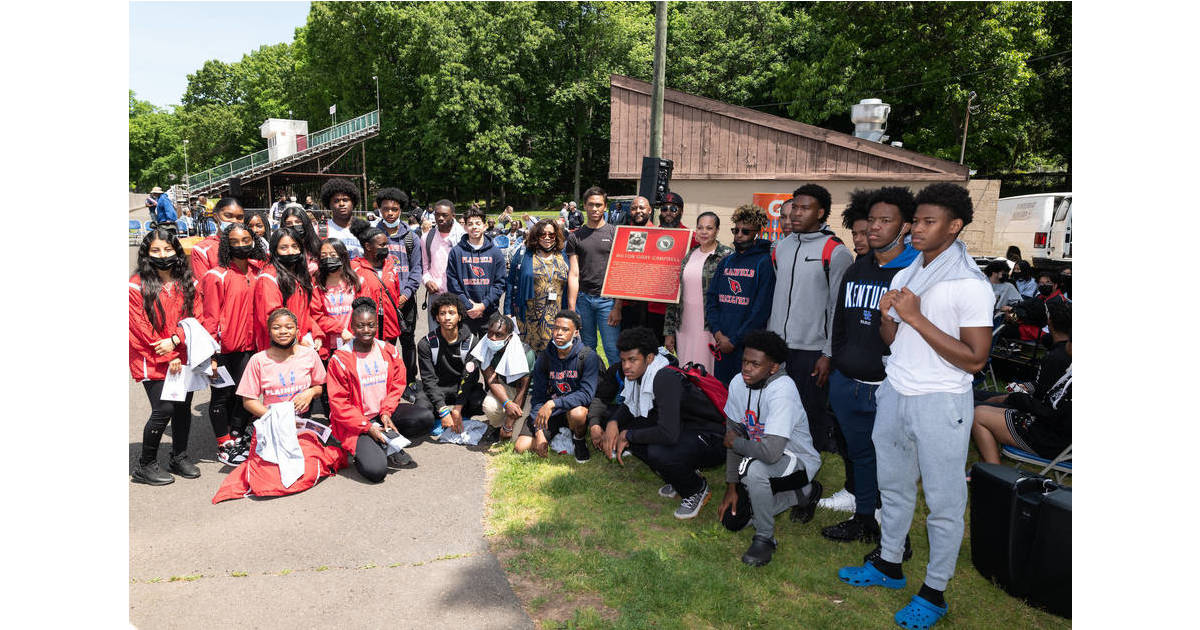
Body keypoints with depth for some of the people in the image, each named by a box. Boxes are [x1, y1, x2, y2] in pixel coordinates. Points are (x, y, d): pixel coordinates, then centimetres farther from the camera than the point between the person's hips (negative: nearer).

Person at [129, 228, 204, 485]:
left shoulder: (186, 283, 9)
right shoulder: (136, 285, -5)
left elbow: (195, 317, 4)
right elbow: (139, 327, -9)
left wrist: (174, 340, -13)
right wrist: (168, 359, -11)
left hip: (183, 359, 5)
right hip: (151, 361, -4)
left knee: (183, 408, 9)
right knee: (163, 409, -10)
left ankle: (179, 457, 27)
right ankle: (145, 465, 8)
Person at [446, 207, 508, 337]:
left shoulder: (495, 252, 4)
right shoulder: (456, 252, 2)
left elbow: (501, 282, 0)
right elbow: (452, 282, -2)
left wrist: (484, 305, -11)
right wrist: (468, 306, -11)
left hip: (490, 313, 1)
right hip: (464, 314, -1)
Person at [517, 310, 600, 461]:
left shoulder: (588, 356, -16)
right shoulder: (544, 357, -3)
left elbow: (587, 394, -24)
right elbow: (538, 396, -2)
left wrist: (553, 403, -33)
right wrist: (539, 431, -12)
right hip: (549, 411, 4)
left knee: (577, 413, -39)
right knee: (520, 447, -13)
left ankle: (579, 440, -4)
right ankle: (556, 436, 15)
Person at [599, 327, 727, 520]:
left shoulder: (666, 379, -28)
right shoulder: (639, 374, -1)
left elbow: (668, 434, -36)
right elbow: (630, 407, 16)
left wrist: (629, 435, -21)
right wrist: (613, 423, -6)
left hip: (712, 440, -9)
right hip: (682, 428, 9)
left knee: (658, 453, -33)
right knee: (623, 427, -2)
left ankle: (697, 489, 0)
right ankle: (680, 477, 13)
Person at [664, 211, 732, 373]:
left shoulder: (727, 256, -4)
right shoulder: (688, 256, 11)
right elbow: (674, 293, 13)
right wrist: (669, 331, 9)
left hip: (711, 329, -5)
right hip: (684, 329, 5)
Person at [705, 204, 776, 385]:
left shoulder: (765, 263, -5)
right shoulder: (726, 262, 14)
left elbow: (762, 309, -12)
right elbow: (711, 299, 11)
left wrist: (734, 340, -12)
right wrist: (718, 333, -4)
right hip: (721, 344, 6)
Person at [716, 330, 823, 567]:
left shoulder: (782, 390, -31)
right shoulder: (739, 383, -9)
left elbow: (771, 451, -40)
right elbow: (733, 435, -1)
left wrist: (735, 442, -20)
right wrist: (731, 487, -2)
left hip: (799, 461, -8)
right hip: (761, 459, 8)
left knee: (752, 468, -37)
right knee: (732, 520, 5)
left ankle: (765, 538, -12)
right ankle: (803, 493, 23)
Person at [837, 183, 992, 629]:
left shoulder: (969, 284, -14)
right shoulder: (905, 275, 9)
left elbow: (974, 360, -19)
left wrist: (917, 318, -21)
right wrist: (887, 315, -6)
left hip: (940, 402, -7)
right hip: (895, 392, 7)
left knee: (943, 500, 5)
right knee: (894, 486, 18)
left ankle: (934, 593, 20)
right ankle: (888, 566, 35)